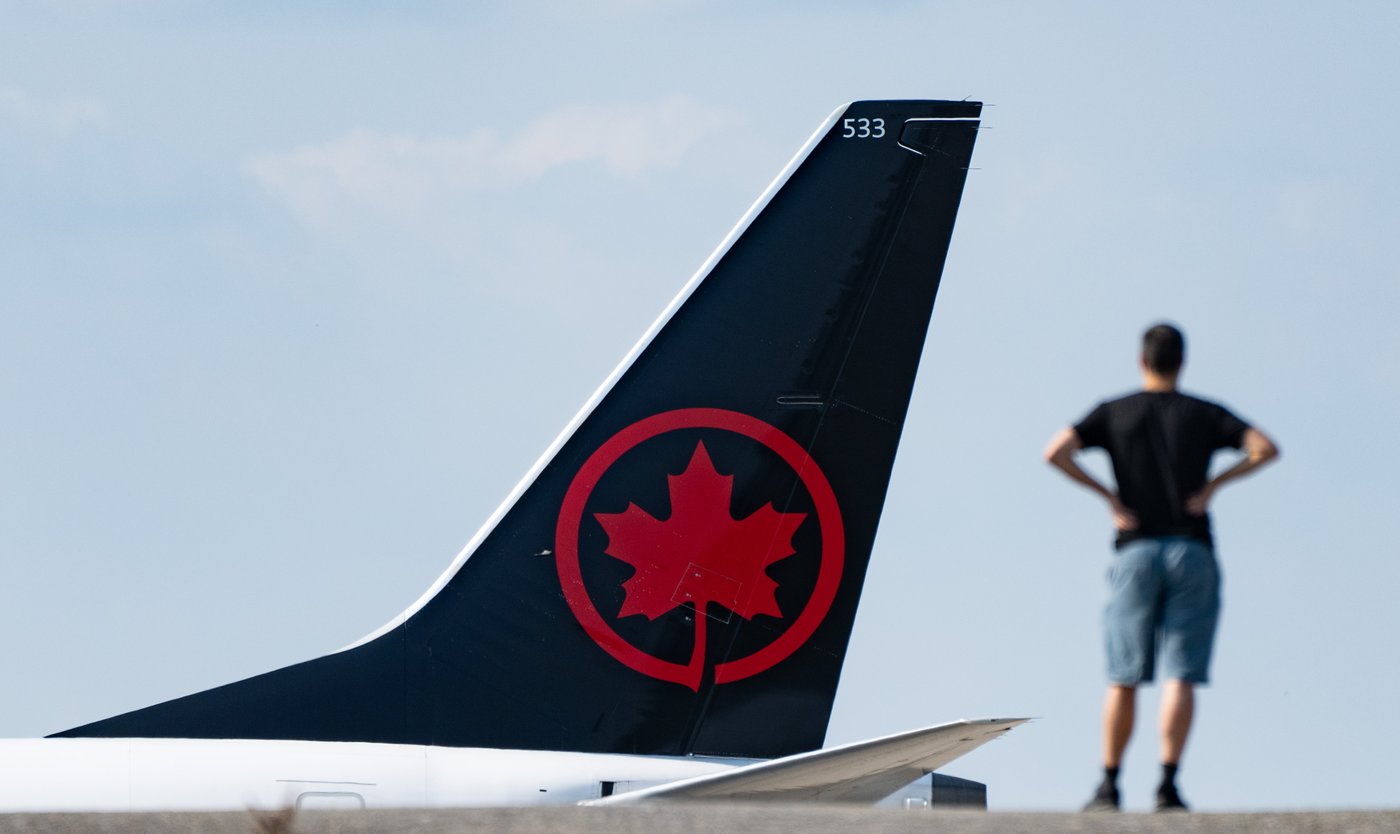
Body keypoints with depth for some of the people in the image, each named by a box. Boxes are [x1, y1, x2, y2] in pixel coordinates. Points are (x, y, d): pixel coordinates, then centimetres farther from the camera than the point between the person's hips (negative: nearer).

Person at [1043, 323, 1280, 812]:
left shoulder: (1114, 413, 9)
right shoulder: (1205, 414, 9)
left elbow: (1055, 452, -6)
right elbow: (1266, 448, -6)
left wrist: (1107, 495, 0)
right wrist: (1215, 483, 1)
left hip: (1136, 551, 0)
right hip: (1193, 552, 0)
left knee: (1123, 678, 5)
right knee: (1180, 676, -7)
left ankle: (1109, 786, 3)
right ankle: (1168, 785, -19)